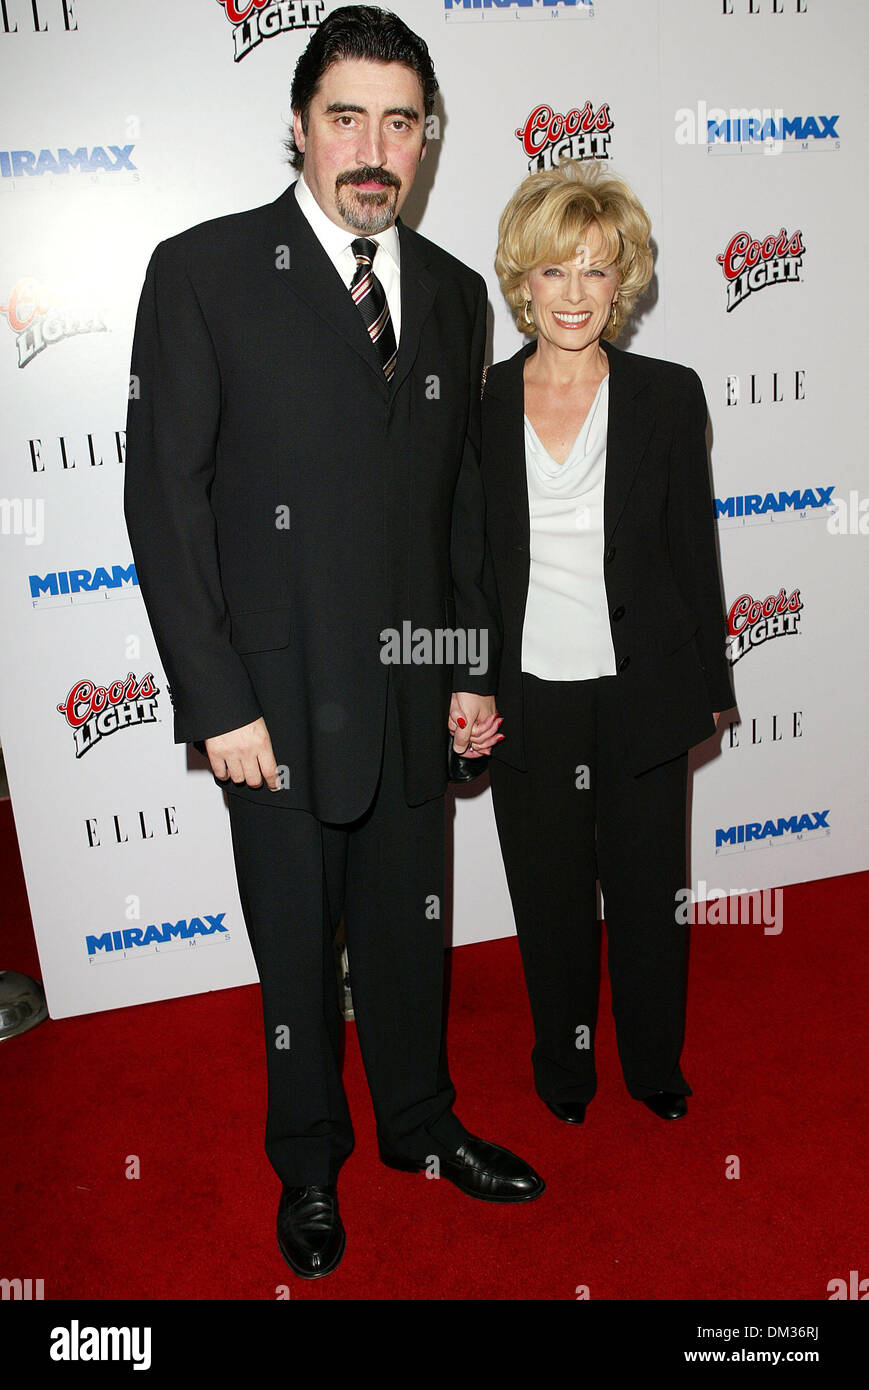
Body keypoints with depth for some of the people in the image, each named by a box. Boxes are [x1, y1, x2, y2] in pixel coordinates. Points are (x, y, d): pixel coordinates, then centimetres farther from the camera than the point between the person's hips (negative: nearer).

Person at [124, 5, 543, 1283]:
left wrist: (475, 670, 7)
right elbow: (165, 498, -9)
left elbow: (464, 498, 12)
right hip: (280, 701, -4)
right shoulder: (205, 271, -6)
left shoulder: (454, 293, 8)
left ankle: (421, 1125, 44)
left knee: (412, 931, 19)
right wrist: (218, 700, -13)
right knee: (296, 950, 13)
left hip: (416, 697, 4)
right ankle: (309, 1164, 39)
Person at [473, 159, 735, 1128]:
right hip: (527, 700, 1)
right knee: (549, 897, 16)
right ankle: (563, 1065, 41)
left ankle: (654, 1063, 40)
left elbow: (693, 548, 2)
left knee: (649, 892, 14)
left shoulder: (667, 396, -3)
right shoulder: (480, 406, -2)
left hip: (643, 694, 0)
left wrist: (710, 680, 5)